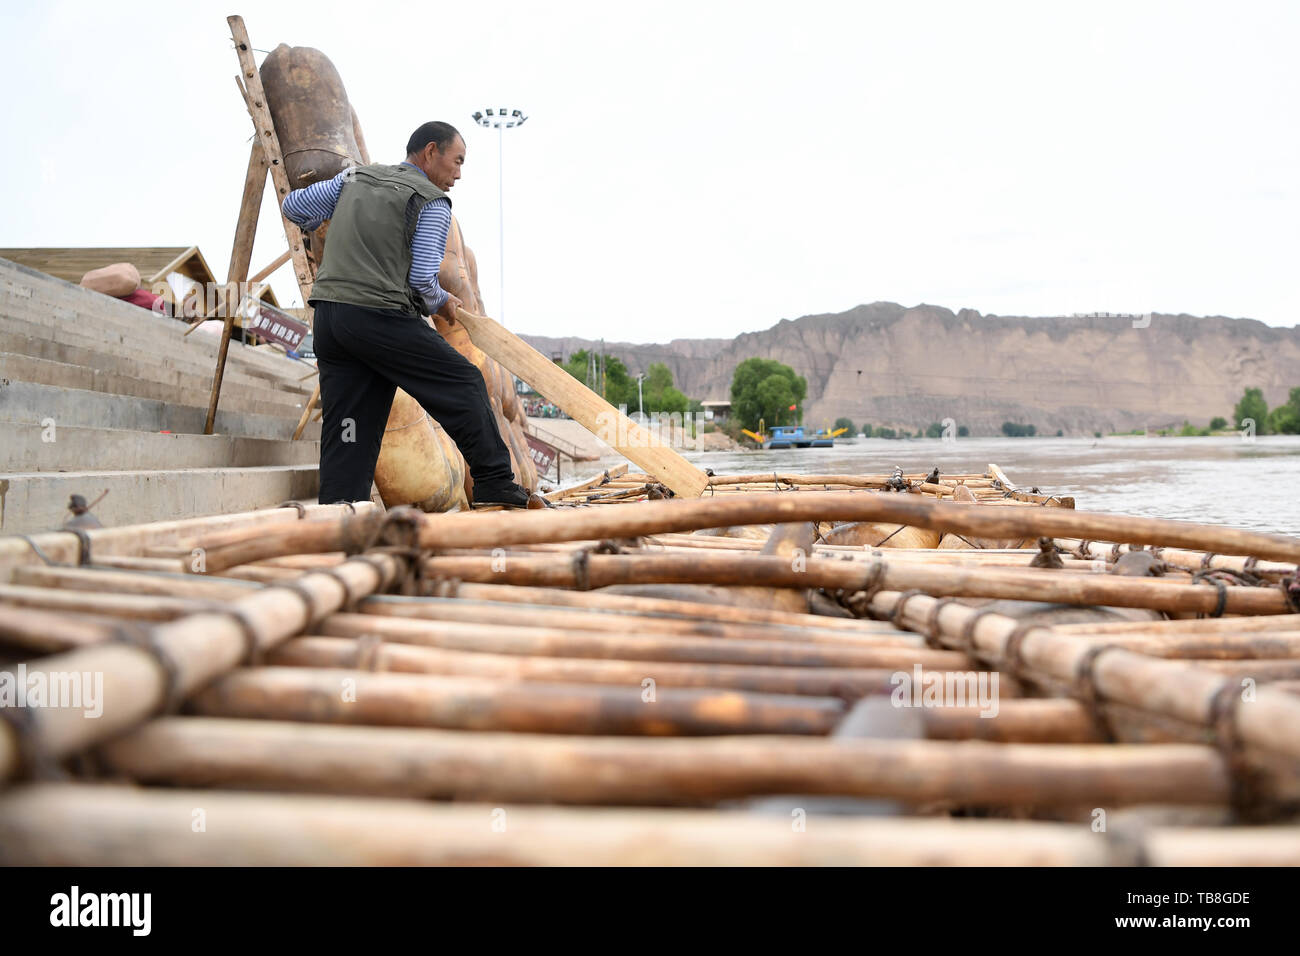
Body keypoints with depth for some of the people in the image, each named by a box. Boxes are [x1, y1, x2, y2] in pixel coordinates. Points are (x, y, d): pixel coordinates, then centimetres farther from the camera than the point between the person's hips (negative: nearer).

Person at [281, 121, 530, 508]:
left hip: (328, 315, 7)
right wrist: (441, 303, 14)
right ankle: (494, 485, 3)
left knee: (347, 432, 6)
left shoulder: (356, 178, 19)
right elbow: (422, 279, -7)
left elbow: (295, 207, 24)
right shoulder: (432, 202, 1)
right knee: (464, 384, 3)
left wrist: (325, 221, 45)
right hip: (381, 318, -7)